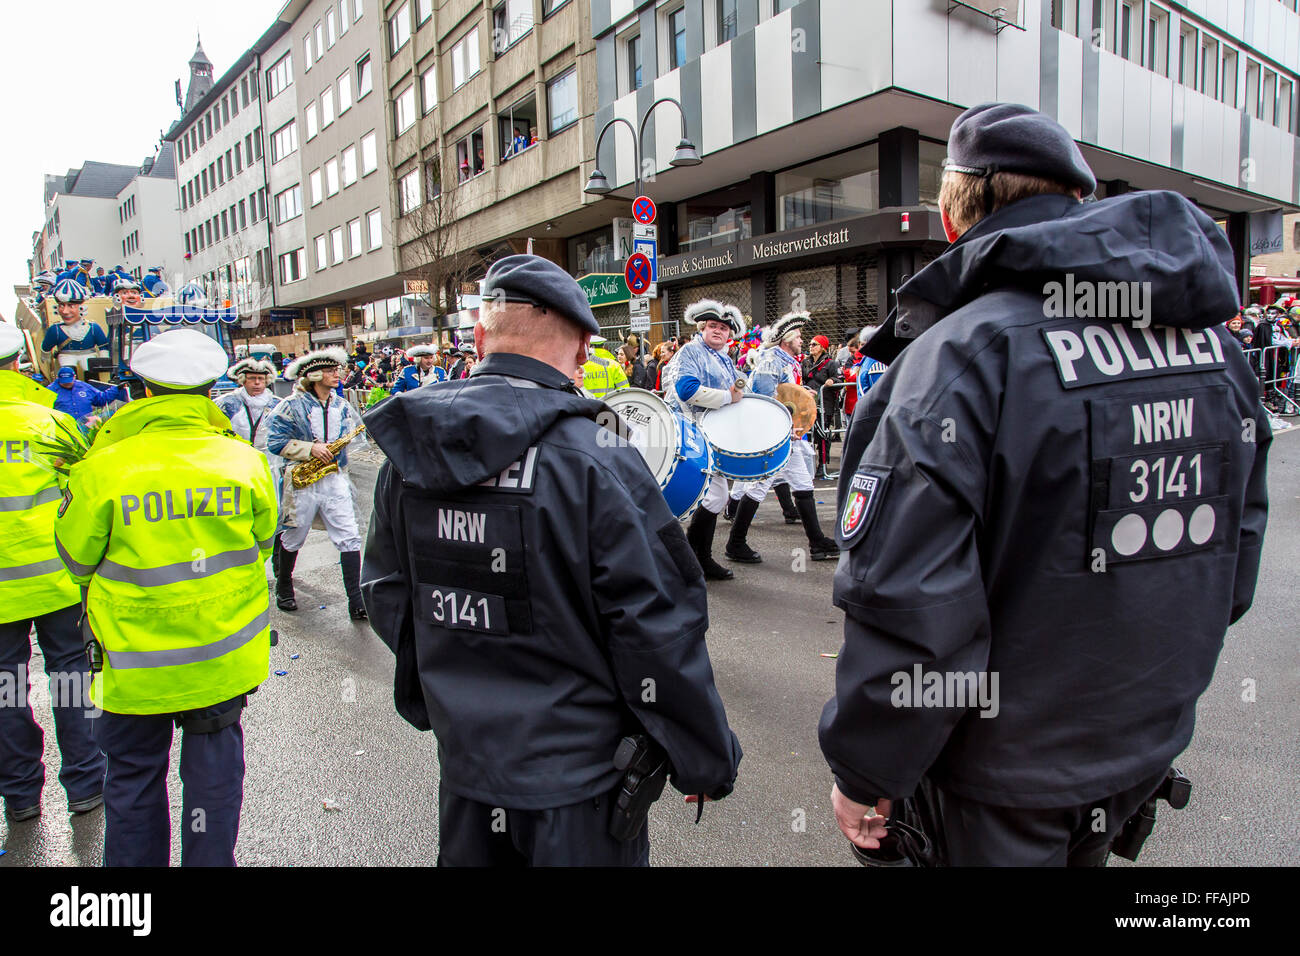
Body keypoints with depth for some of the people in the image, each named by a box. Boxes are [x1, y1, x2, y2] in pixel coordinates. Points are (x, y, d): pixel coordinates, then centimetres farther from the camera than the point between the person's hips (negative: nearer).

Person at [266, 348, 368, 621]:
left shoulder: (341, 406, 10)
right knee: (293, 539, 12)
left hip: (335, 479, 3)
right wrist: (310, 448, -17)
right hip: (302, 482, -3)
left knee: (349, 539, -6)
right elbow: (275, 442, -9)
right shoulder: (292, 406, -5)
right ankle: (283, 587, 38)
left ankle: (356, 601, -4)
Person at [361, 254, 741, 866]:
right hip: (576, 771, -4)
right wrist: (705, 762, -6)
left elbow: (387, 597, 6)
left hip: (463, 759, 5)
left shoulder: (408, 454, -5)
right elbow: (658, 632, -20)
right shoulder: (594, 457, -23)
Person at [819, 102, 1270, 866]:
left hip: (1010, 781, -6)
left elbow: (907, 596, -29)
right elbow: (1240, 536, 9)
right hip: (1153, 743, 7)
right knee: (1077, 851, 30)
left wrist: (864, 772, -14)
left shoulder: (964, 351, -25)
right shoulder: (1211, 337, -1)